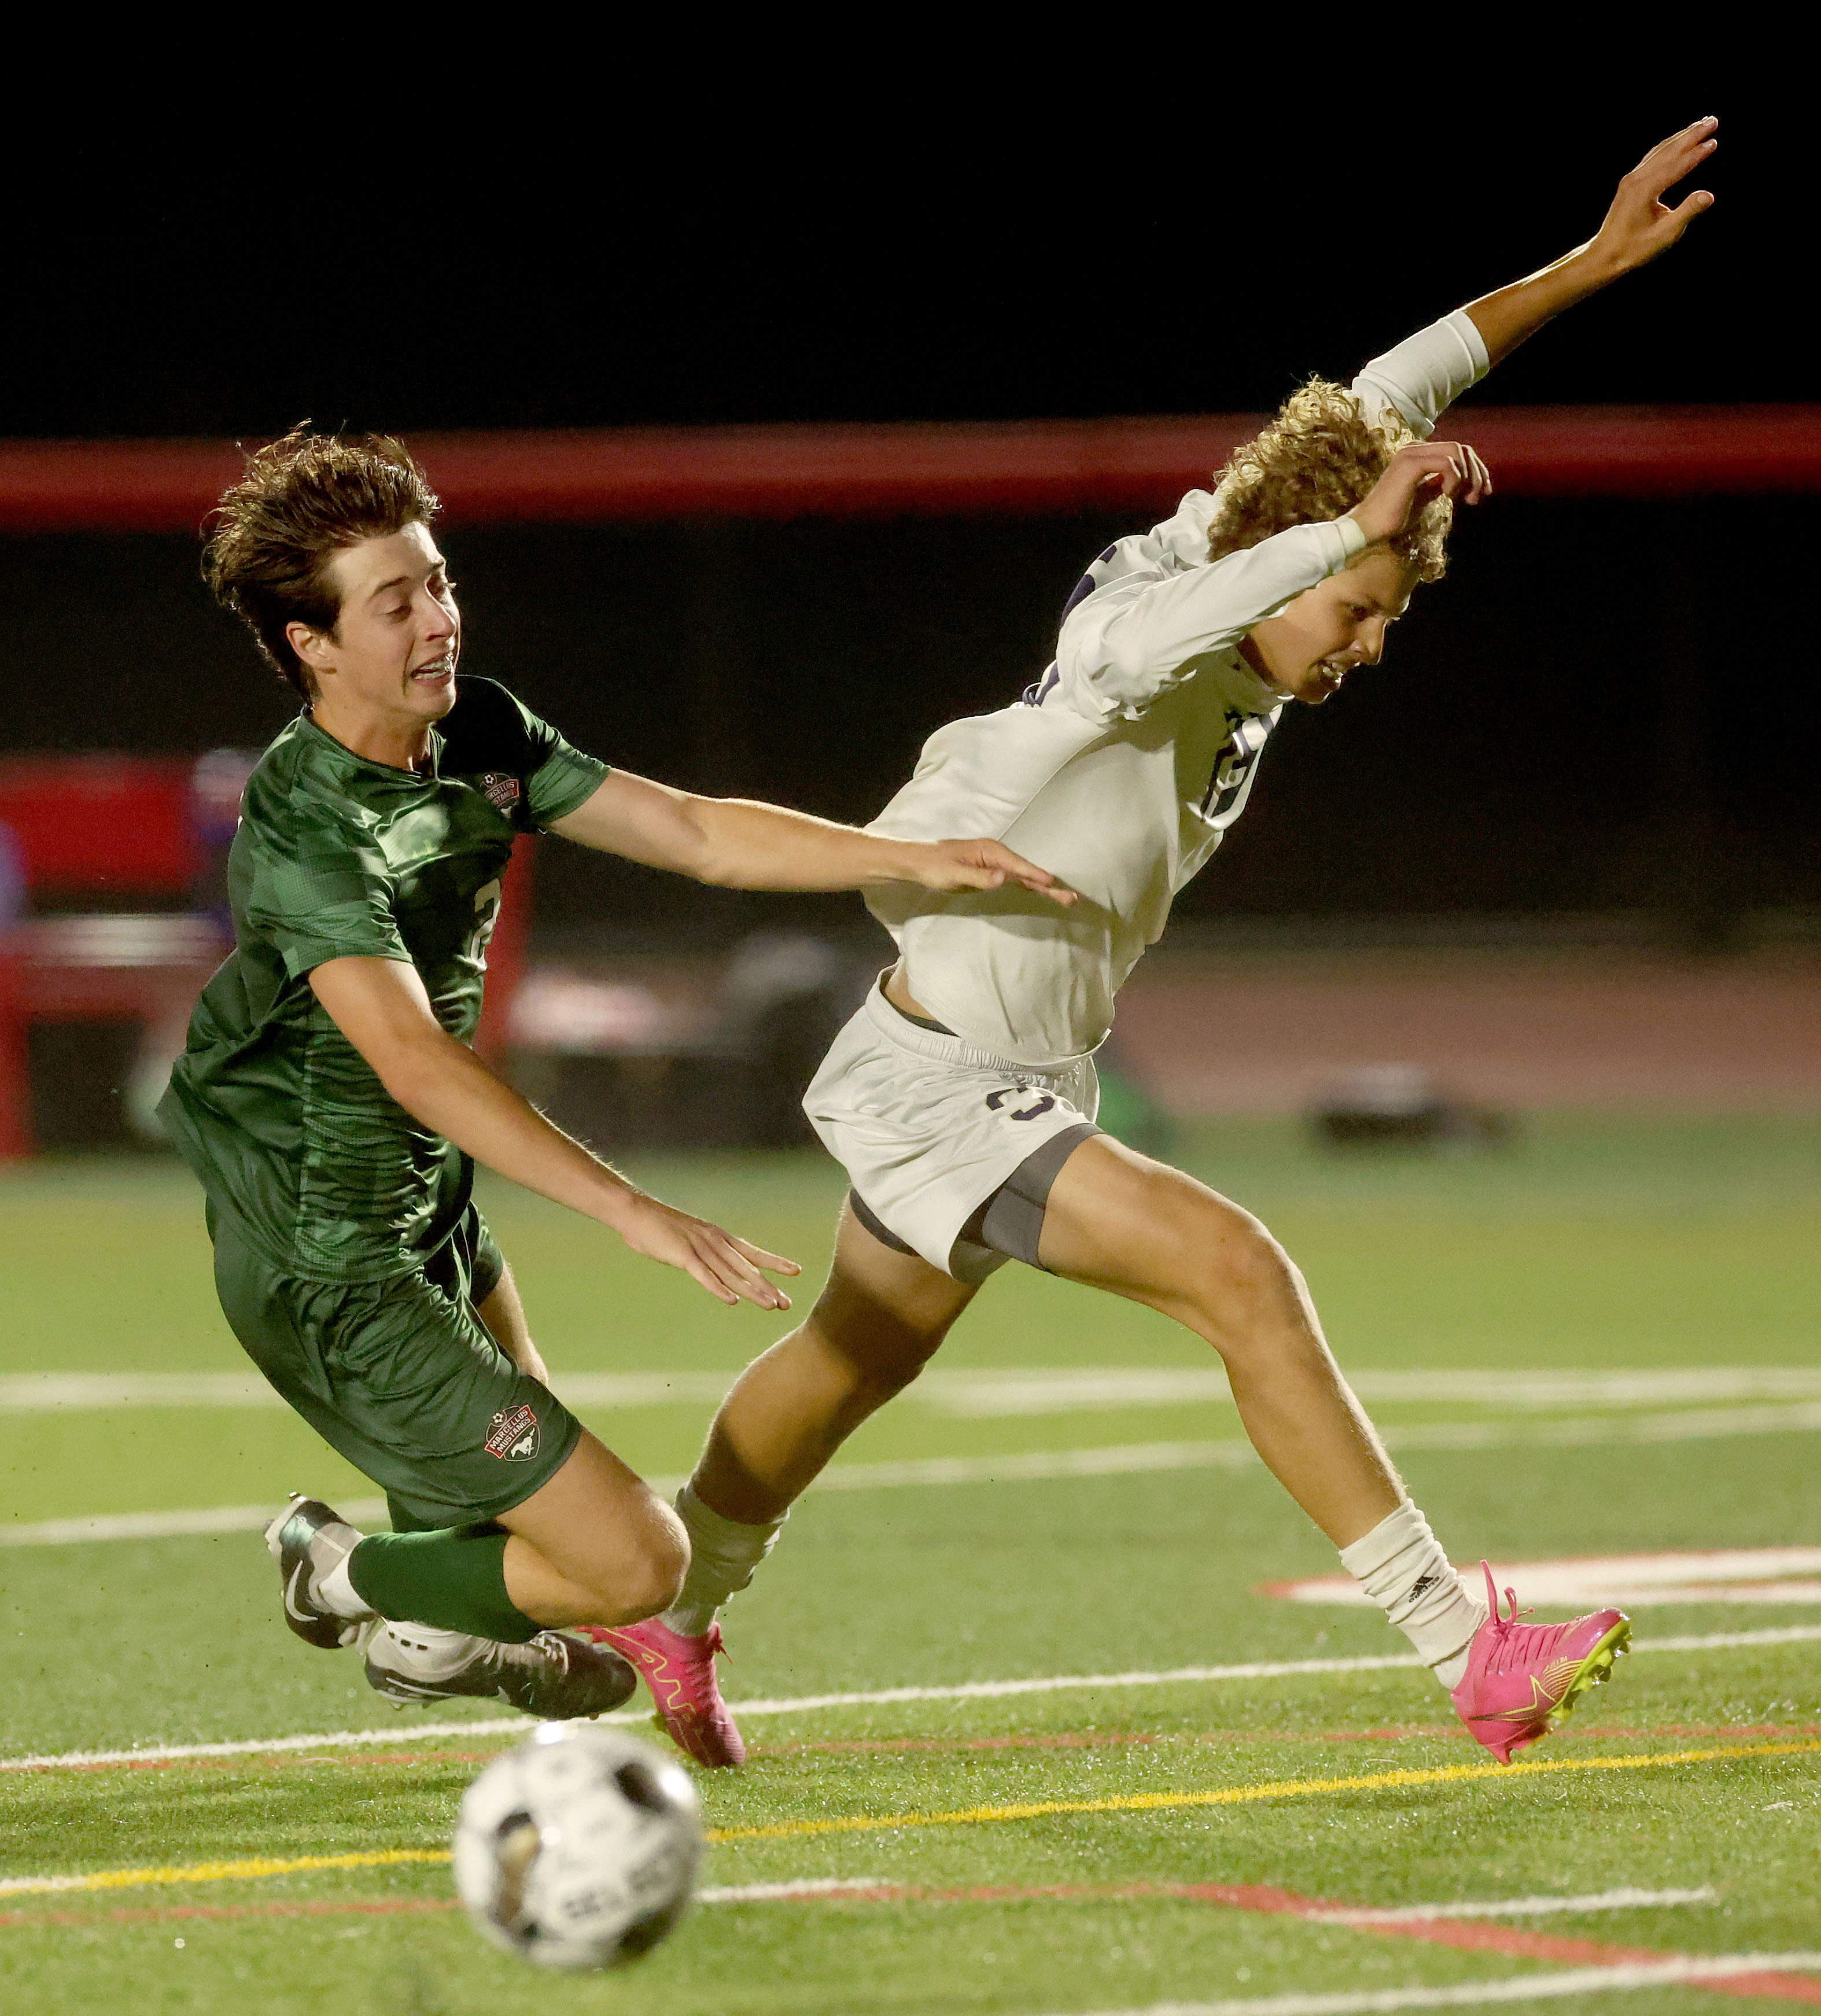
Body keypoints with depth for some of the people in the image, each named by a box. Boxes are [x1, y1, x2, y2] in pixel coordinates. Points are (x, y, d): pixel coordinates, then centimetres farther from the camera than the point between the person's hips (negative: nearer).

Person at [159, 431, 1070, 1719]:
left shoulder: (477, 734, -1)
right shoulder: (302, 830, -28)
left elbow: (694, 833, 1)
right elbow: (413, 1059, -39)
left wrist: (919, 859, -10)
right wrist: (635, 1213, -47)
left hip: (429, 1213, 9)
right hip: (337, 1272, -9)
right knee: (632, 1562, -8)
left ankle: (439, 1642, 59)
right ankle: (352, 1578, 14)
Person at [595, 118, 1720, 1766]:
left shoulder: (1237, 596, -4)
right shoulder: (1145, 634, -27)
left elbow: (1391, 395, 5)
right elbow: (1140, 643, -54)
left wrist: (1600, 261, 6)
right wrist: (1356, 528, -59)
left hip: (1007, 1075, 10)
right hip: (936, 1089, -10)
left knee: (859, 1359, 29)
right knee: (1238, 1272, -24)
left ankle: (670, 1613, 53)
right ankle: (1471, 1656, -27)